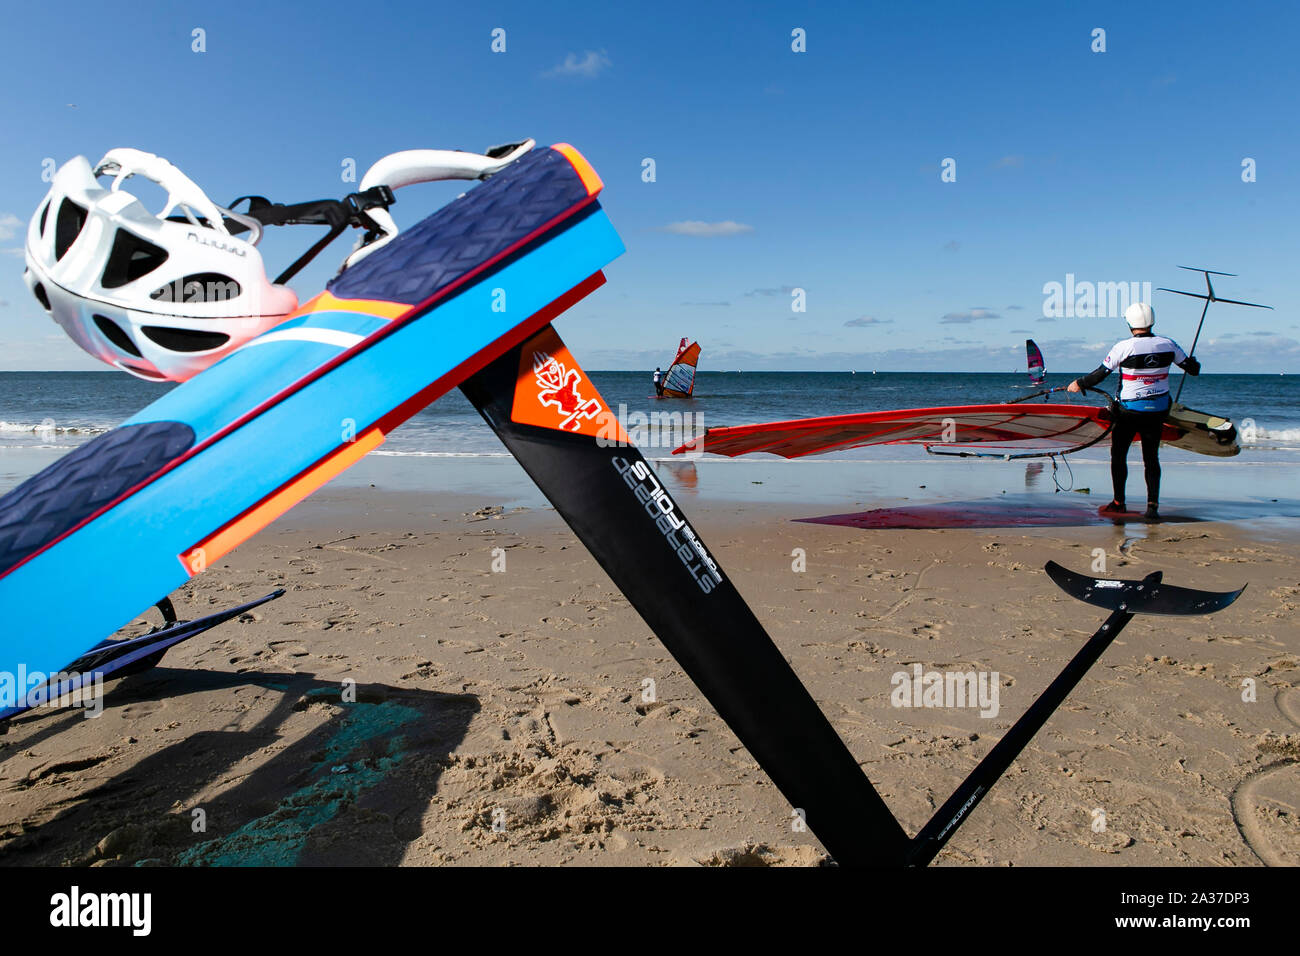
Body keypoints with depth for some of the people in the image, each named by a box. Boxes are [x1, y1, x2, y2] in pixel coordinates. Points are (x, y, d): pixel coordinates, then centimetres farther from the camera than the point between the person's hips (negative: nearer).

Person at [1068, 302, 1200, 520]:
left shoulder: (1125, 347, -14)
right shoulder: (1168, 344, -1)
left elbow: (1101, 372, -8)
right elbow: (1191, 367, 13)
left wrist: (1079, 384, 8)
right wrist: (1195, 365, 37)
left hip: (1130, 410, -4)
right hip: (1158, 411, 4)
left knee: (1118, 454, 10)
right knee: (1151, 458, 10)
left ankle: (1119, 503, 16)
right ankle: (1153, 505, 3)